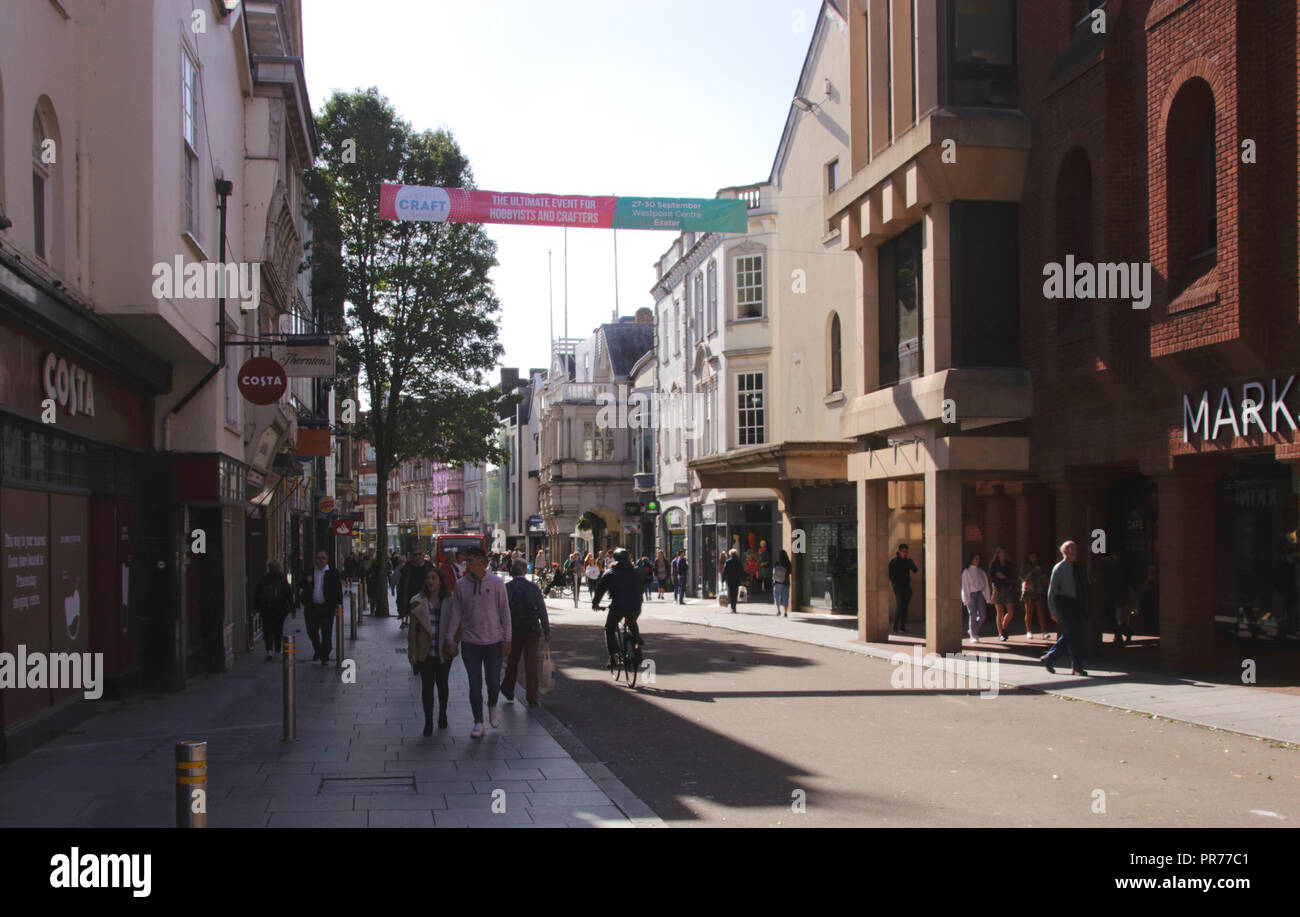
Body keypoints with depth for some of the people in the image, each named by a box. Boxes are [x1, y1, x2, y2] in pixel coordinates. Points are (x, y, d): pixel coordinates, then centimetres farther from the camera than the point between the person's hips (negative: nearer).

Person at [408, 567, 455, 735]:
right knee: (427, 686, 0)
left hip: (444, 652, 1)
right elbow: (413, 629, 0)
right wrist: (413, 653, -2)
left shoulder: (449, 601, -3)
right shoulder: (418, 602, -3)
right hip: (425, 652, -1)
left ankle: (442, 715, 34)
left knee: (442, 684, 15)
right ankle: (428, 721, 9)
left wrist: (453, 644, -9)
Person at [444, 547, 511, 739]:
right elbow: (456, 614, 5)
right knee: (475, 685, 4)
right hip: (470, 642, 1)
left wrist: (507, 639, -2)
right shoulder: (461, 585, 0)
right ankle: (478, 723, 14)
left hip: (493, 641, -1)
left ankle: (492, 706, 32)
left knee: (493, 682, 0)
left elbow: (504, 611, 1)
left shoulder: (496, 583, -4)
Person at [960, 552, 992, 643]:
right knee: (973, 616, -7)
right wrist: (966, 600, -7)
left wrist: (987, 598, 6)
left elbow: (986, 584, 13)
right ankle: (974, 636, 0)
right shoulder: (966, 572, 2)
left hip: (980, 594, 3)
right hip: (971, 595, -3)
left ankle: (974, 631, 18)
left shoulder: (981, 572, 13)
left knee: (982, 615, -6)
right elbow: (964, 586, -1)